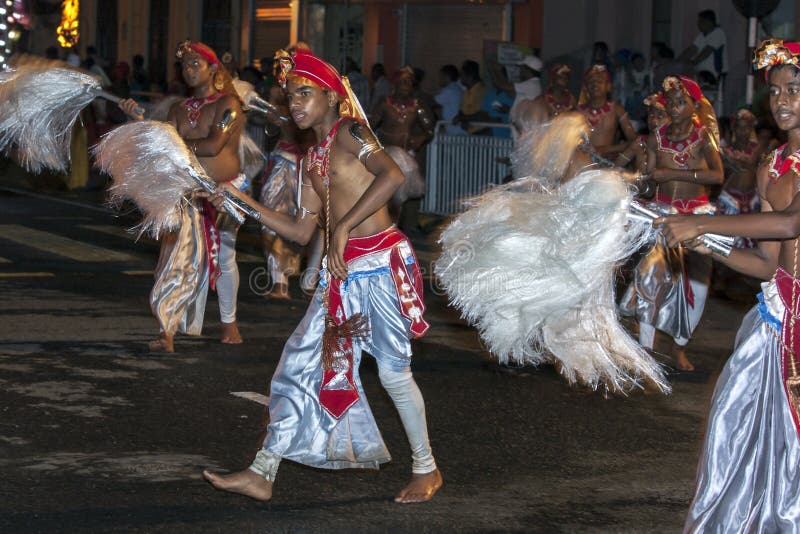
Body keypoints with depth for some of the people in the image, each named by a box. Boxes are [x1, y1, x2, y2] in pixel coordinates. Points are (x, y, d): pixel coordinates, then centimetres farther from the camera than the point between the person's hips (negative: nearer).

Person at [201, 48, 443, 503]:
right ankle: (262, 474, 10)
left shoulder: (349, 132, -8)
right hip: (342, 271, 8)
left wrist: (343, 226, -26)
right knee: (300, 363, 5)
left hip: (382, 262, -8)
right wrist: (244, 202, 12)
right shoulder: (313, 160, 16)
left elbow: (393, 175, -26)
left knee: (393, 371, 1)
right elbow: (300, 231, 16)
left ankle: (426, 469, 20)